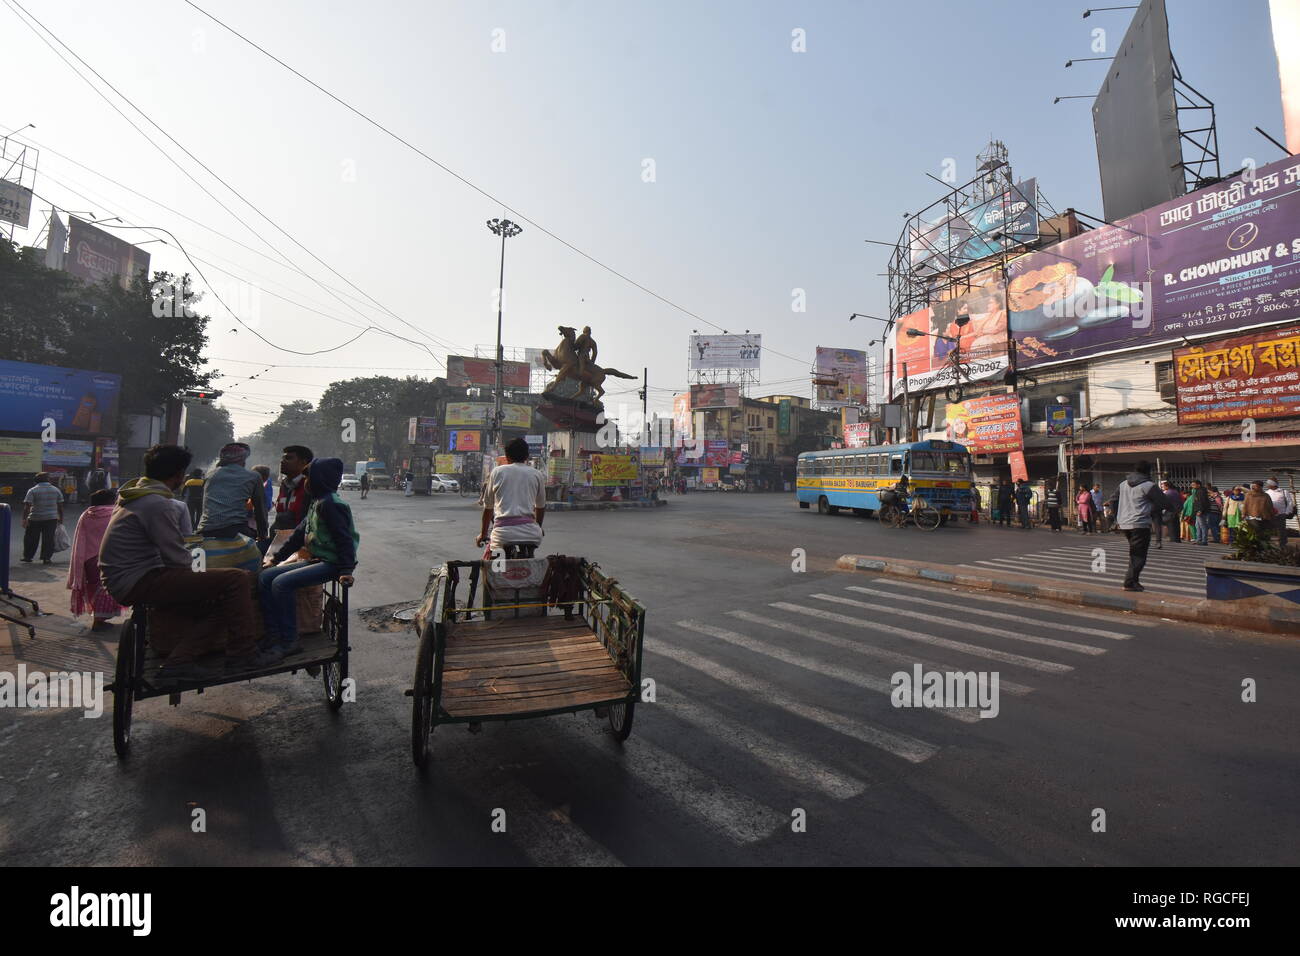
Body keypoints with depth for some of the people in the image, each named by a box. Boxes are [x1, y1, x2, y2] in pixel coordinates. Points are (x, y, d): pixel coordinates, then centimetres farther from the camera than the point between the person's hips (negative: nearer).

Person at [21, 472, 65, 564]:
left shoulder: (32, 490, -4)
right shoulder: (56, 490, 4)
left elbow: (27, 506, -12)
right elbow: (60, 506, 6)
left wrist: (24, 519, -10)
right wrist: (61, 518, 13)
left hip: (35, 518, -1)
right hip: (51, 518, 1)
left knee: (31, 538, 13)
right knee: (48, 539, 2)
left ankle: (27, 556, 22)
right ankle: (46, 558, 0)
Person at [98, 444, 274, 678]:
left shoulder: (133, 493, 15)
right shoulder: (157, 503, -17)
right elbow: (177, 559, -17)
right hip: (137, 583, -11)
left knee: (219, 599, 12)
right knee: (236, 579, -18)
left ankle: (180, 660, 5)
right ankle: (241, 654, -10)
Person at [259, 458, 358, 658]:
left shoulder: (329, 504, -16)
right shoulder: (317, 502, 15)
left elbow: (344, 539, -22)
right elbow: (300, 533, 20)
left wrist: (346, 570, -28)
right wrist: (276, 557, 18)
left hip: (332, 563, -10)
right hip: (316, 559, 10)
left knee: (281, 583, -22)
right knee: (265, 577, 6)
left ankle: (290, 641, -10)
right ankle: (274, 635, 7)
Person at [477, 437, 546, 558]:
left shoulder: (497, 471, 9)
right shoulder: (536, 474, 12)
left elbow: (488, 507, 15)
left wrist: (483, 534, 27)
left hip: (504, 530, -2)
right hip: (530, 531, 2)